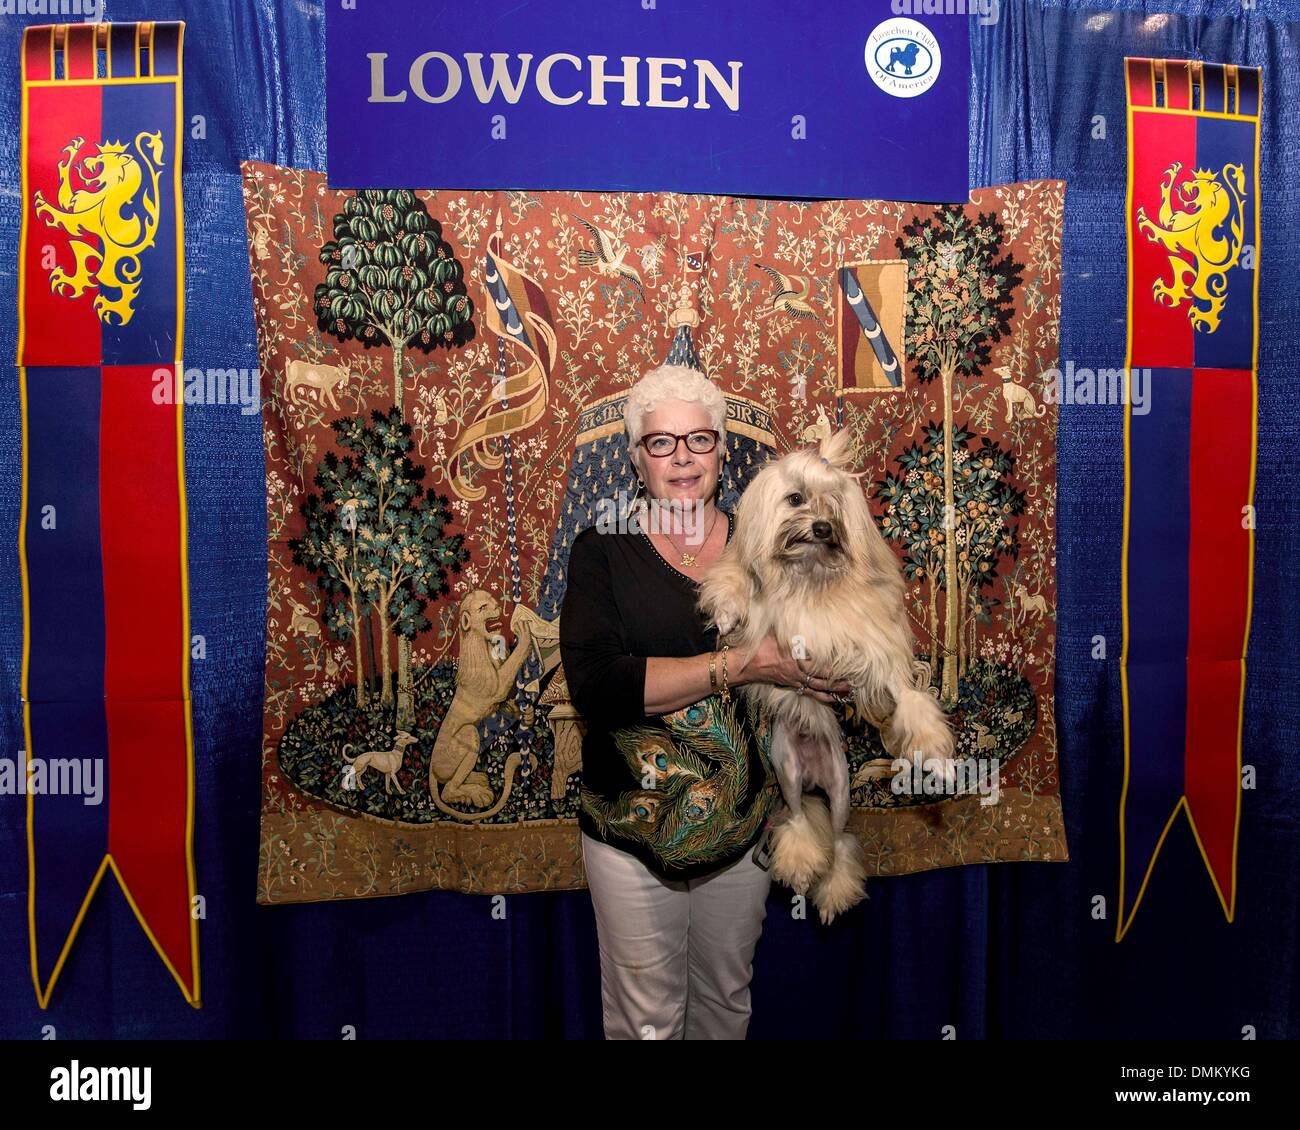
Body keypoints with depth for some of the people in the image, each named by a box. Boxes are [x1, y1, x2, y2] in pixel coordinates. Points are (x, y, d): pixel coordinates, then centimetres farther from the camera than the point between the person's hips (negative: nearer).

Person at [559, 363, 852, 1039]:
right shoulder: (604, 550, -8)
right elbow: (593, 683, -23)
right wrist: (740, 666, -26)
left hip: (745, 823, 3)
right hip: (631, 826, -3)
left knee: (727, 997, 24)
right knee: (645, 1016, 13)